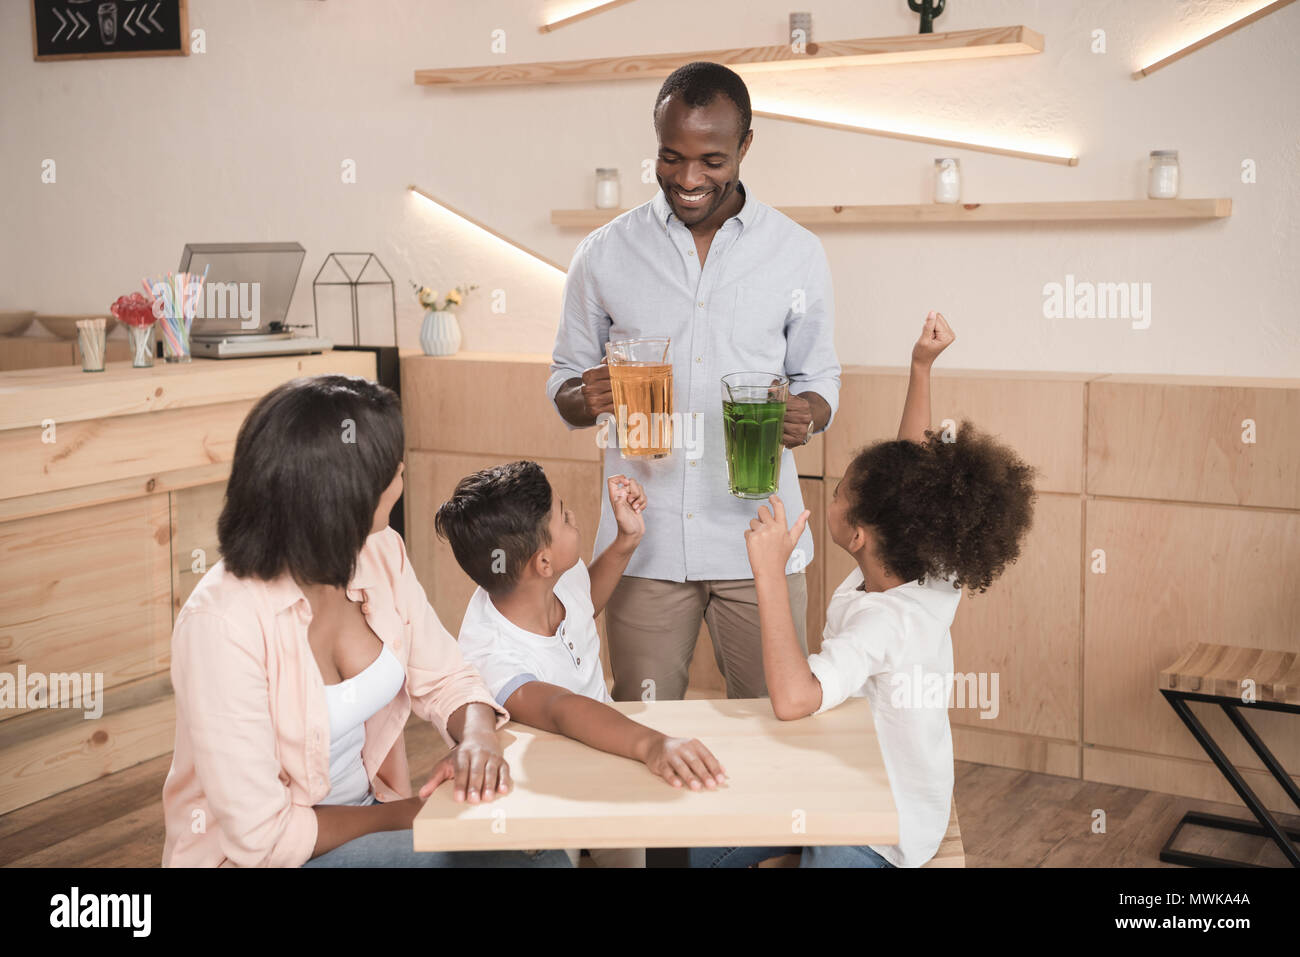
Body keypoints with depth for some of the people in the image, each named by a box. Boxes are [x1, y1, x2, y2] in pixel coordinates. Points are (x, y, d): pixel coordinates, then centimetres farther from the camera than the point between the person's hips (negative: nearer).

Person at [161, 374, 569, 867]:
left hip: (367, 802, 6)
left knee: (544, 849, -14)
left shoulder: (381, 554, -7)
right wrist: (401, 814, -15)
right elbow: (261, 836, -24)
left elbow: (445, 678, 3)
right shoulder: (223, 623, -27)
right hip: (258, 855, -6)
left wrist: (476, 736, -19)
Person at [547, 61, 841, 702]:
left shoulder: (797, 253, 3)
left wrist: (805, 413, -13)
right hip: (644, 545, 0)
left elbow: (819, 377, 11)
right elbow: (564, 381, 10)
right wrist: (587, 399, -14)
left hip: (760, 545, 0)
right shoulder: (604, 254, 3)